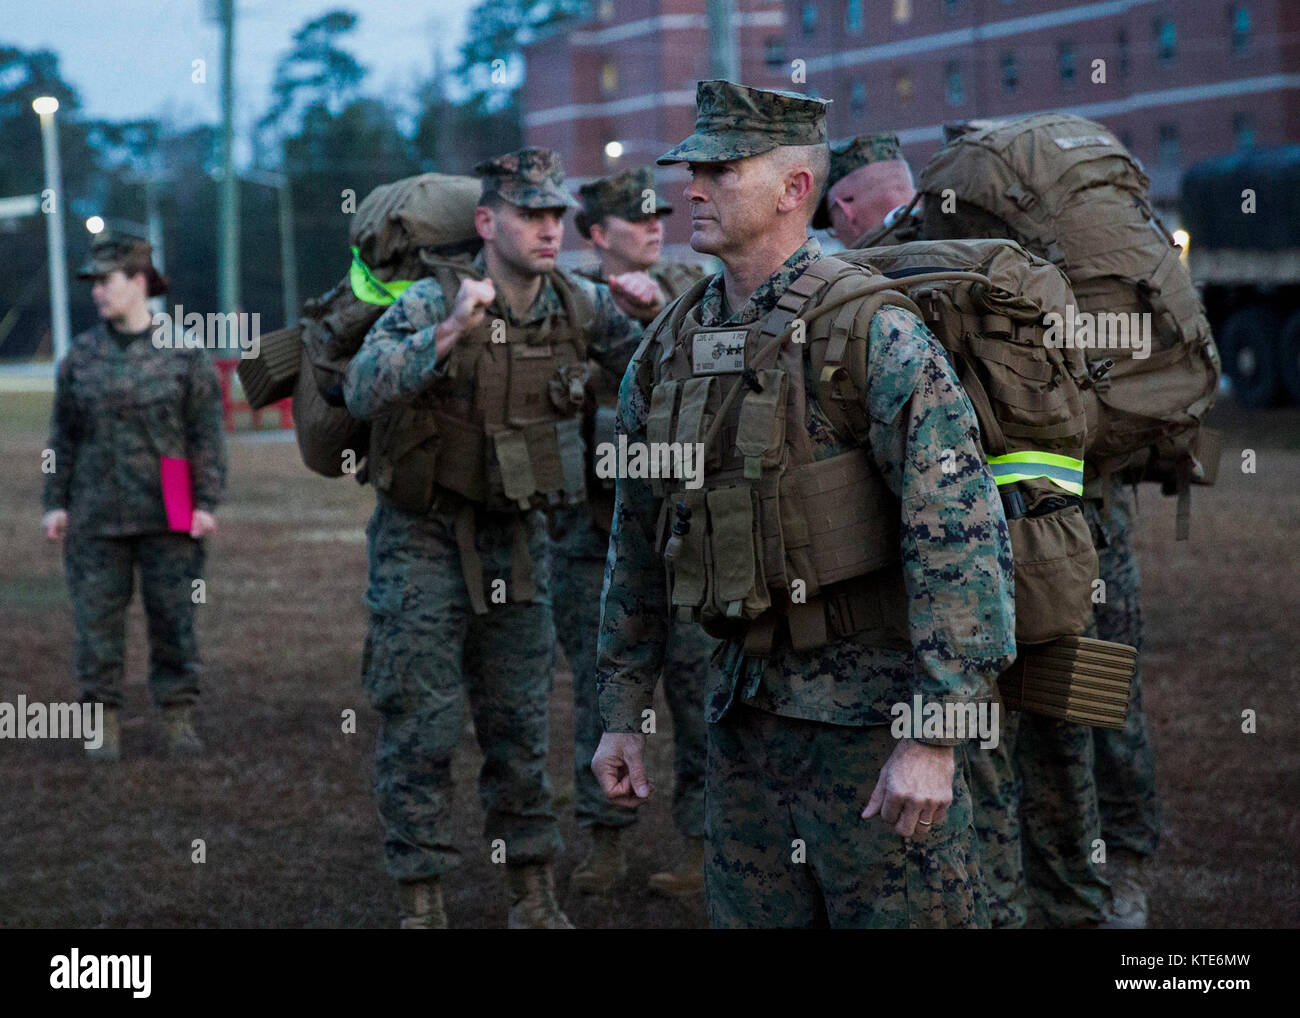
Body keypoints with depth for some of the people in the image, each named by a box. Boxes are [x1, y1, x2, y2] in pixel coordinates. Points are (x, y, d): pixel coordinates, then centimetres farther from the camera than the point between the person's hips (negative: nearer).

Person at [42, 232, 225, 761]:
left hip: (168, 518, -2)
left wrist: (206, 501, -6)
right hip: (96, 517, 2)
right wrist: (55, 502, 5)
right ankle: (105, 718, 10)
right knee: (97, 618, 2)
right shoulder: (81, 355, 7)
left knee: (173, 616, 3)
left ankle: (178, 716, 13)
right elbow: (63, 434, 10)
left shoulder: (184, 353, -1)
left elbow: (206, 433, -1)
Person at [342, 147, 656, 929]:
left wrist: (654, 310, -9)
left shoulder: (581, 306, -1)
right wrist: (451, 332, -40)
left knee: (522, 726, 10)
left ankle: (536, 900, 20)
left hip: (518, 539, 4)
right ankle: (422, 904, 6)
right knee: (421, 731, -3)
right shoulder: (434, 300, -15)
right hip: (424, 539, -4)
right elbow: (363, 389, -29)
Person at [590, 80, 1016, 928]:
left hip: (871, 709, -6)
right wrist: (623, 714, 15)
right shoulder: (668, 349, 8)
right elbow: (636, 543, 17)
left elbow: (960, 531, -18)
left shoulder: (874, 332, -13)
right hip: (746, 709, 7)